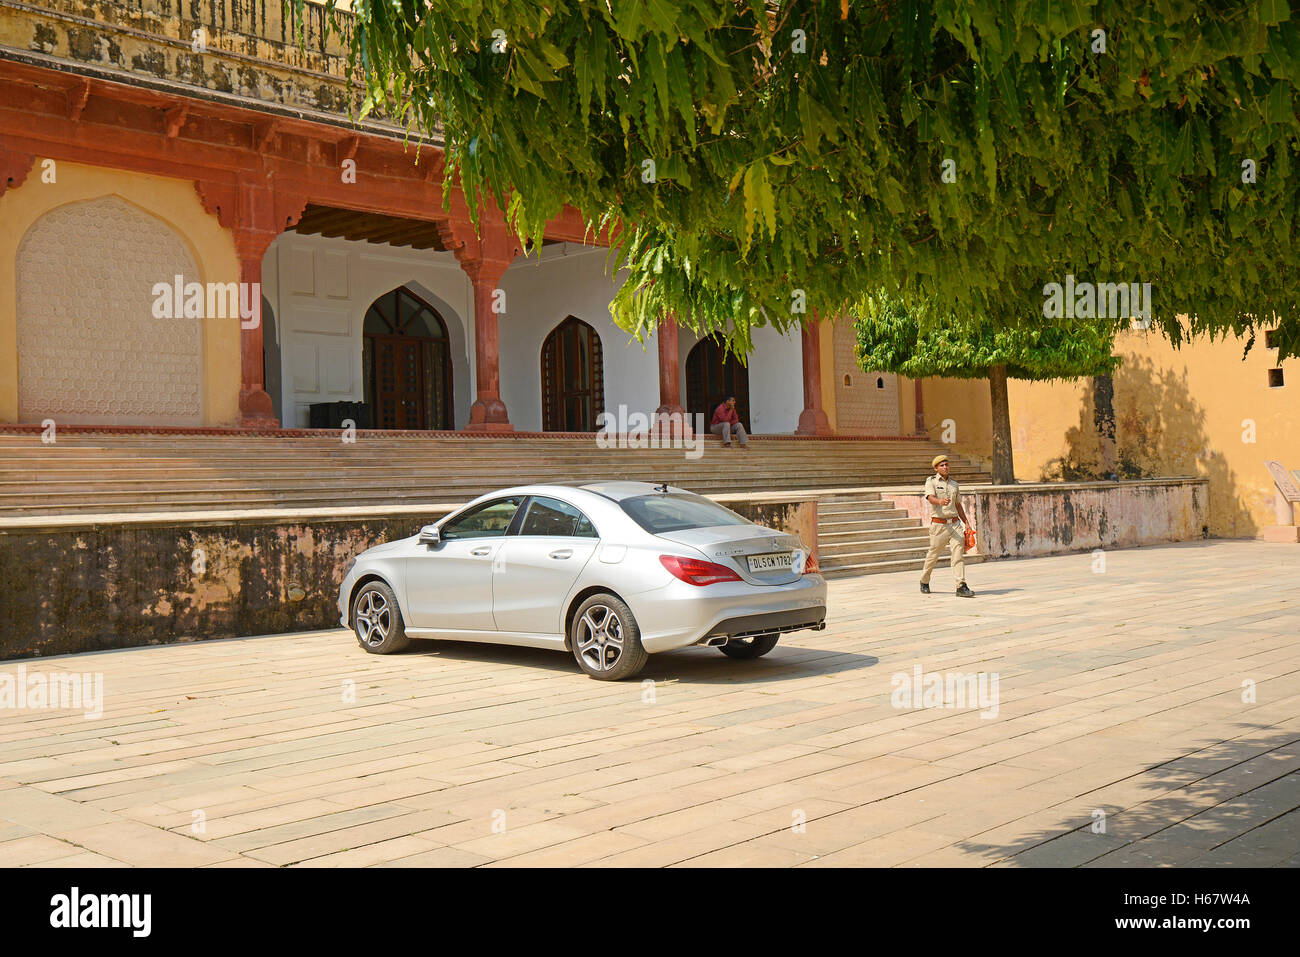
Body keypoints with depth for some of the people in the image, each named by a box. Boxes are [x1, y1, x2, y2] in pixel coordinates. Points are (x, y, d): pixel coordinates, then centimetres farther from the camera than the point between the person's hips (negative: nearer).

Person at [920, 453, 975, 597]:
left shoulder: (954, 485, 17)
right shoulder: (931, 481, 0)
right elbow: (930, 497, -19)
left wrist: (966, 521, 14)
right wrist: (940, 501, -41)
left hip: (954, 523, 4)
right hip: (939, 525, -4)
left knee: (958, 551, -12)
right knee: (933, 554, 6)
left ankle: (961, 586, -17)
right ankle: (924, 582, 29)